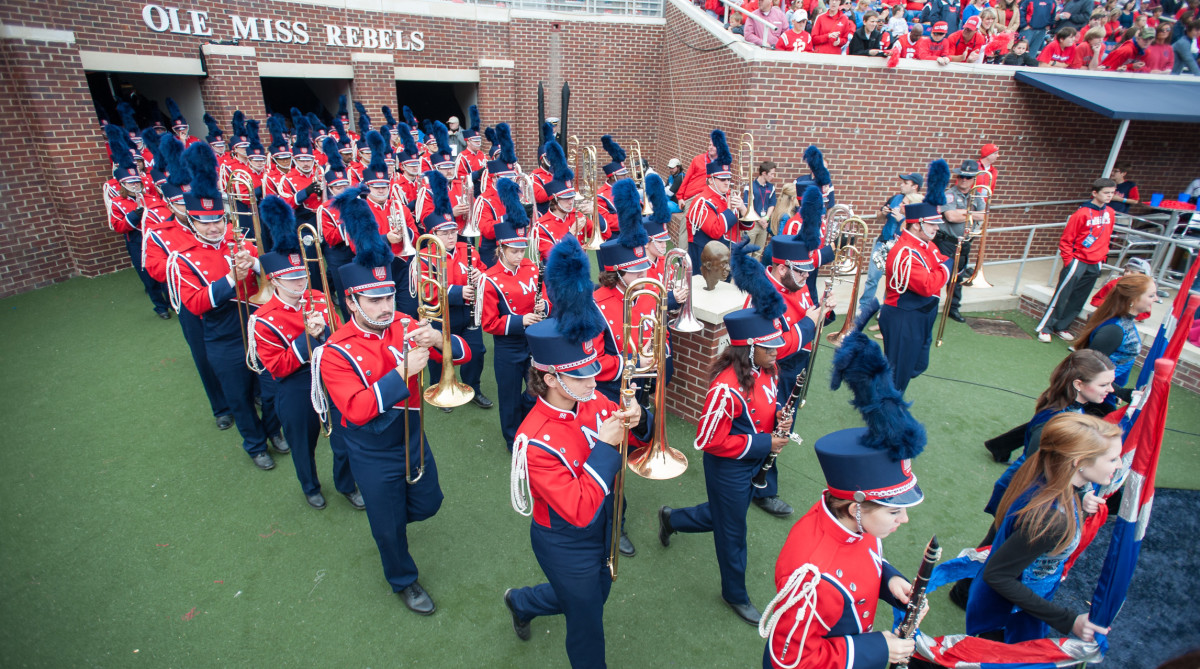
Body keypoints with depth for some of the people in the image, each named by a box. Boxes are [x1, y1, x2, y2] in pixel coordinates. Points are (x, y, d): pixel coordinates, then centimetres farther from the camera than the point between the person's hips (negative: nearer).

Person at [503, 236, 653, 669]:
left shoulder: (591, 402, -13)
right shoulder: (537, 440, -33)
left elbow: (640, 437, -1)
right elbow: (580, 511, -34)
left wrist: (637, 421, -24)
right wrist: (604, 447, -34)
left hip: (601, 531, 7)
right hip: (566, 545, -7)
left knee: (594, 596, 32)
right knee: (587, 625, 18)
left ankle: (522, 602, 56)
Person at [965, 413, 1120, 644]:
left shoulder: (1042, 473, -15)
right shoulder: (1052, 519, -38)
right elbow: (996, 575, -31)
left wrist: (1078, 506, -8)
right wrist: (1067, 621, -26)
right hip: (1009, 614, -8)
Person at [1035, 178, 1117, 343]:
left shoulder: (1110, 213, 6)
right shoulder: (1082, 213, -13)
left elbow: (1106, 237, 17)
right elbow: (1066, 239, -10)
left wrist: (1102, 256, 13)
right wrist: (1068, 261, -12)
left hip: (1095, 265, 6)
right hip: (1078, 261, -6)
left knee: (1078, 300, 10)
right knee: (1061, 296, -4)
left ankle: (1061, 327, 20)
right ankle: (1045, 328, 2)